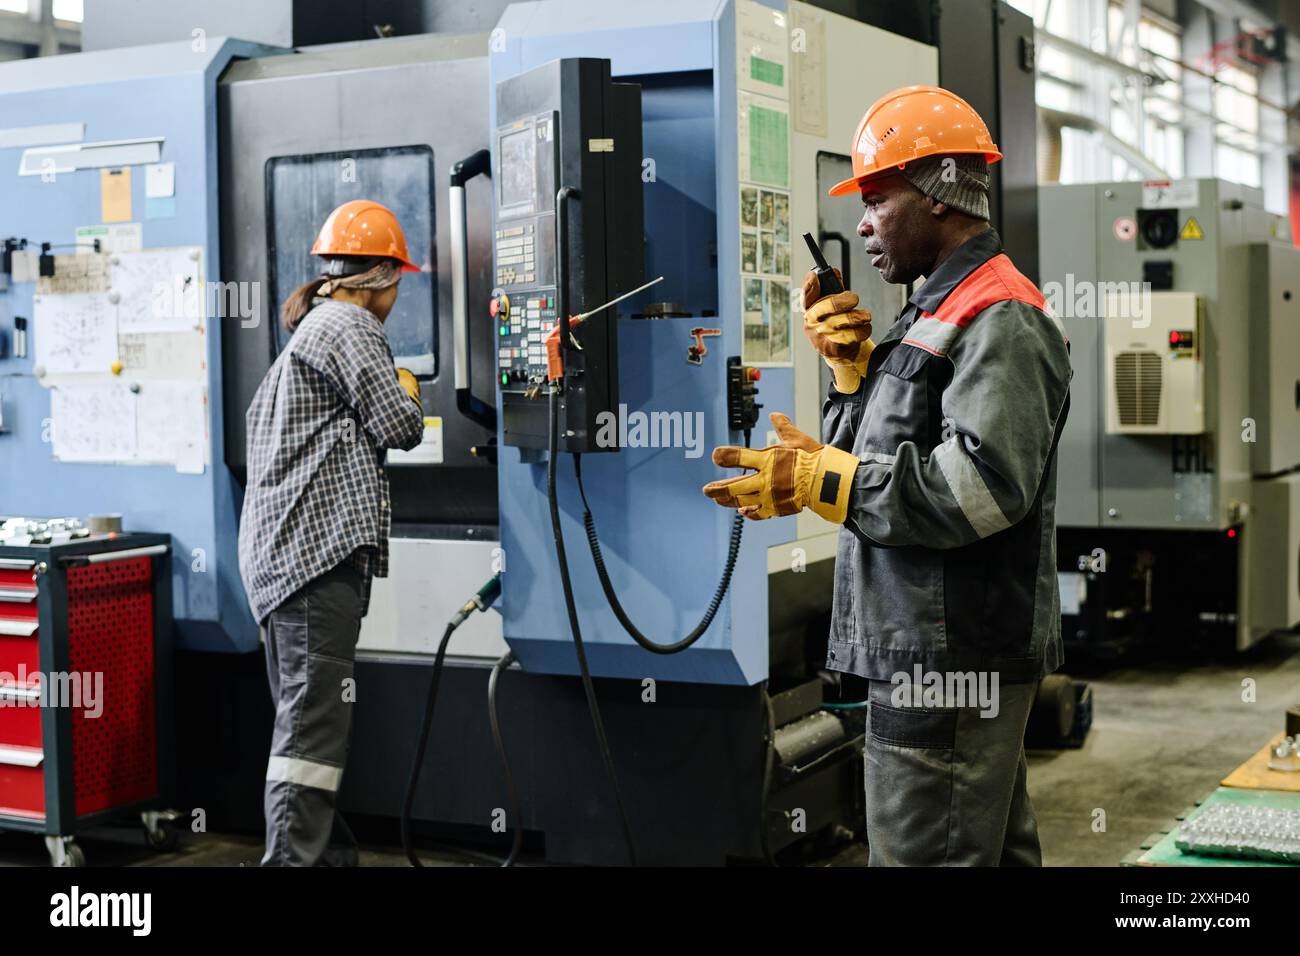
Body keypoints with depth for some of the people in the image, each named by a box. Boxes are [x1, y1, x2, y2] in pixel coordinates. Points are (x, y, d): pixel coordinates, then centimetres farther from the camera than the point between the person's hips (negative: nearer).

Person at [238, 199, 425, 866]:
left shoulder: (305, 331, 25)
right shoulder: (349, 325, -5)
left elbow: (259, 418, 29)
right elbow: (399, 427, -10)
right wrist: (407, 392, 12)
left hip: (275, 551, 10)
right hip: (320, 546, -10)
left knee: (306, 716, 10)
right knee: (313, 722, -13)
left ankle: (328, 852, 16)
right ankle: (294, 857, -17)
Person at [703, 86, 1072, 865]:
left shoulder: (1000, 322, -15)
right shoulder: (939, 310, 19)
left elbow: (979, 488, -26)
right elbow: (889, 457, 21)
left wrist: (817, 479, -22)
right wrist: (853, 365, 6)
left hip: (956, 655, -11)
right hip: (928, 650, 11)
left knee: (926, 853, -7)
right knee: (993, 847, 19)